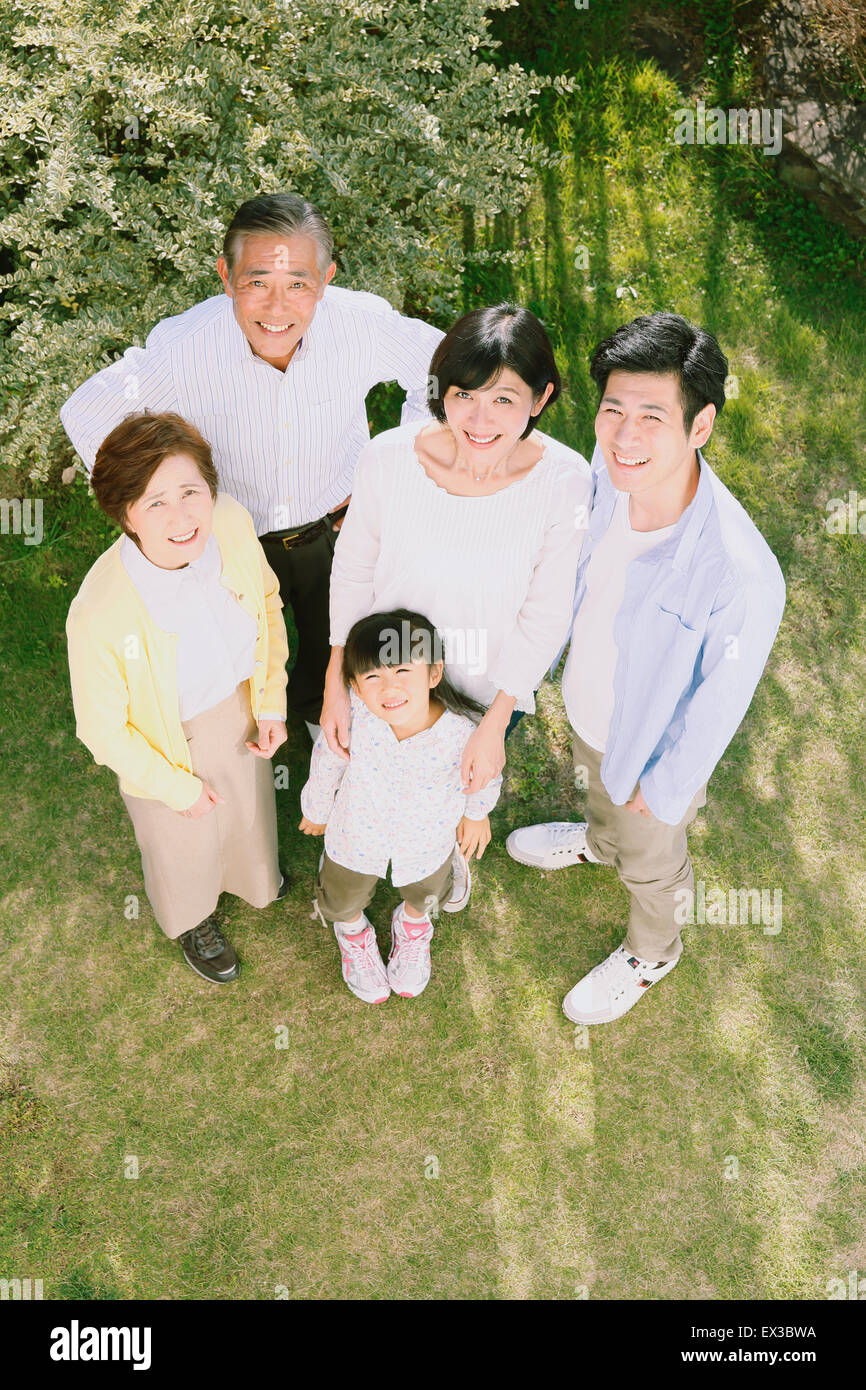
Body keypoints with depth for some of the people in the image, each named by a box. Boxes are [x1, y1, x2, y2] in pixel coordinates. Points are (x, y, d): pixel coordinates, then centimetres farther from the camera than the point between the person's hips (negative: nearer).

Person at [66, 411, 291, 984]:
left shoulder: (232, 523, -27)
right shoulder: (100, 615, -40)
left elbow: (267, 603, -5)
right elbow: (104, 728, -21)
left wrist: (272, 702, -6)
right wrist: (179, 788, -9)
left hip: (242, 704, 4)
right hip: (166, 742, -4)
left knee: (250, 804, 35)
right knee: (185, 839, 28)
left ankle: (253, 870, 73)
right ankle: (194, 920, 65)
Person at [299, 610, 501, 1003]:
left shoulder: (460, 732, -38)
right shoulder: (352, 713, -37)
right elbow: (327, 760, -14)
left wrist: (476, 812, 7)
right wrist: (316, 808, 4)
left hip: (427, 837, 0)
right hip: (359, 833, 0)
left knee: (425, 895, 34)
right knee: (344, 901, 30)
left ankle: (413, 926, 70)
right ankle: (353, 932, 67)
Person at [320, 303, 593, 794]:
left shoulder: (566, 483, -27)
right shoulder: (388, 458, -26)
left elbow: (546, 616, -16)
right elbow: (353, 570, -9)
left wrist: (495, 724, -13)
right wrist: (336, 683, -4)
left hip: (492, 690, 0)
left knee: (463, 784, 30)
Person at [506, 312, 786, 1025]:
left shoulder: (742, 577, -42)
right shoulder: (611, 468, -23)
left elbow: (718, 706, -25)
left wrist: (662, 791, -11)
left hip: (651, 749, -5)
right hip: (586, 708, 5)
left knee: (650, 863, 27)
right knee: (597, 791, 38)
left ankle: (652, 951, 60)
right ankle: (598, 842, 74)